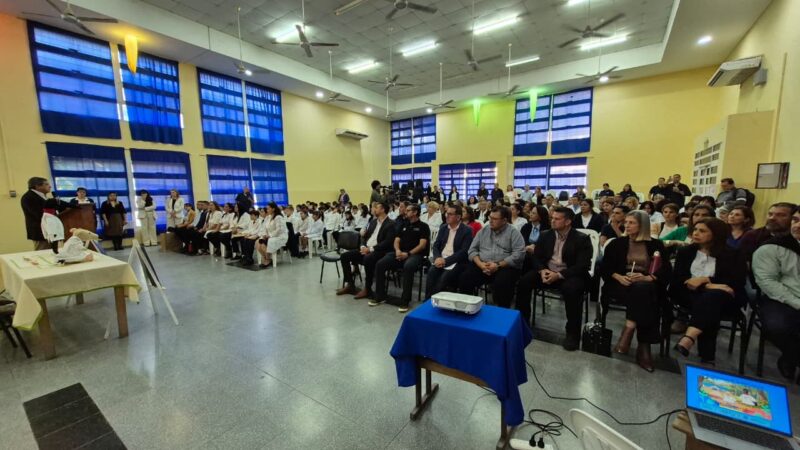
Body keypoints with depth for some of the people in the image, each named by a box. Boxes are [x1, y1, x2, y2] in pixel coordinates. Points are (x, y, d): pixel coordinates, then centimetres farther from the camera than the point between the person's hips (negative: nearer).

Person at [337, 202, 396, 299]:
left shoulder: (390, 224, -7)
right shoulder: (373, 221, 18)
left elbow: (387, 242, -18)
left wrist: (371, 249, -21)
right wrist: (363, 246, -2)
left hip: (379, 251, -8)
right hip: (366, 249, 8)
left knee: (368, 258, -39)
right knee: (345, 256, -6)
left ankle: (367, 288, -21)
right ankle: (350, 284, 1)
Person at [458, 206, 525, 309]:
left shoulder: (513, 232, 1)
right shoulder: (483, 231, 13)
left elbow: (519, 254, -10)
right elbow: (472, 249, 8)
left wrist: (498, 265, -19)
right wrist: (480, 264, -11)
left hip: (505, 267, -3)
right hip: (481, 266, 4)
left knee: (501, 284, -33)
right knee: (464, 278, -19)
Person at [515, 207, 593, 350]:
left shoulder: (582, 239, -8)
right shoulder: (545, 235, 6)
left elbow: (582, 266, -16)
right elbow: (536, 256, 6)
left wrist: (559, 275, -28)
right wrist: (542, 270, -17)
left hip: (570, 275, -4)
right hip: (547, 271, 4)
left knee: (571, 289, -36)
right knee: (523, 281, -19)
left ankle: (573, 332, -15)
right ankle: (522, 322, -2)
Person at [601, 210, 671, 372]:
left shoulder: (656, 245, 13)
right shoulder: (617, 243, 14)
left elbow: (666, 271, 3)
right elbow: (604, 267, 7)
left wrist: (647, 278, -17)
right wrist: (618, 276, -12)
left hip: (648, 286, 1)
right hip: (622, 285, 0)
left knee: (642, 290, -36)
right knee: (638, 292, -34)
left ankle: (629, 329, -33)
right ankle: (644, 347, -31)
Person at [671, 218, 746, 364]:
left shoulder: (731, 254, 6)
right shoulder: (685, 252, 10)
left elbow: (737, 282, -5)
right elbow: (677, 281, -1)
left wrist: (705, 279, -15)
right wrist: (708, 286, -16)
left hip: (722, 299, -2)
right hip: (691, 296, 2)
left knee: (711, 296, -37)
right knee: (708, 309, -32)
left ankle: (688, 338, -55)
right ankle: (707, 357, -34)